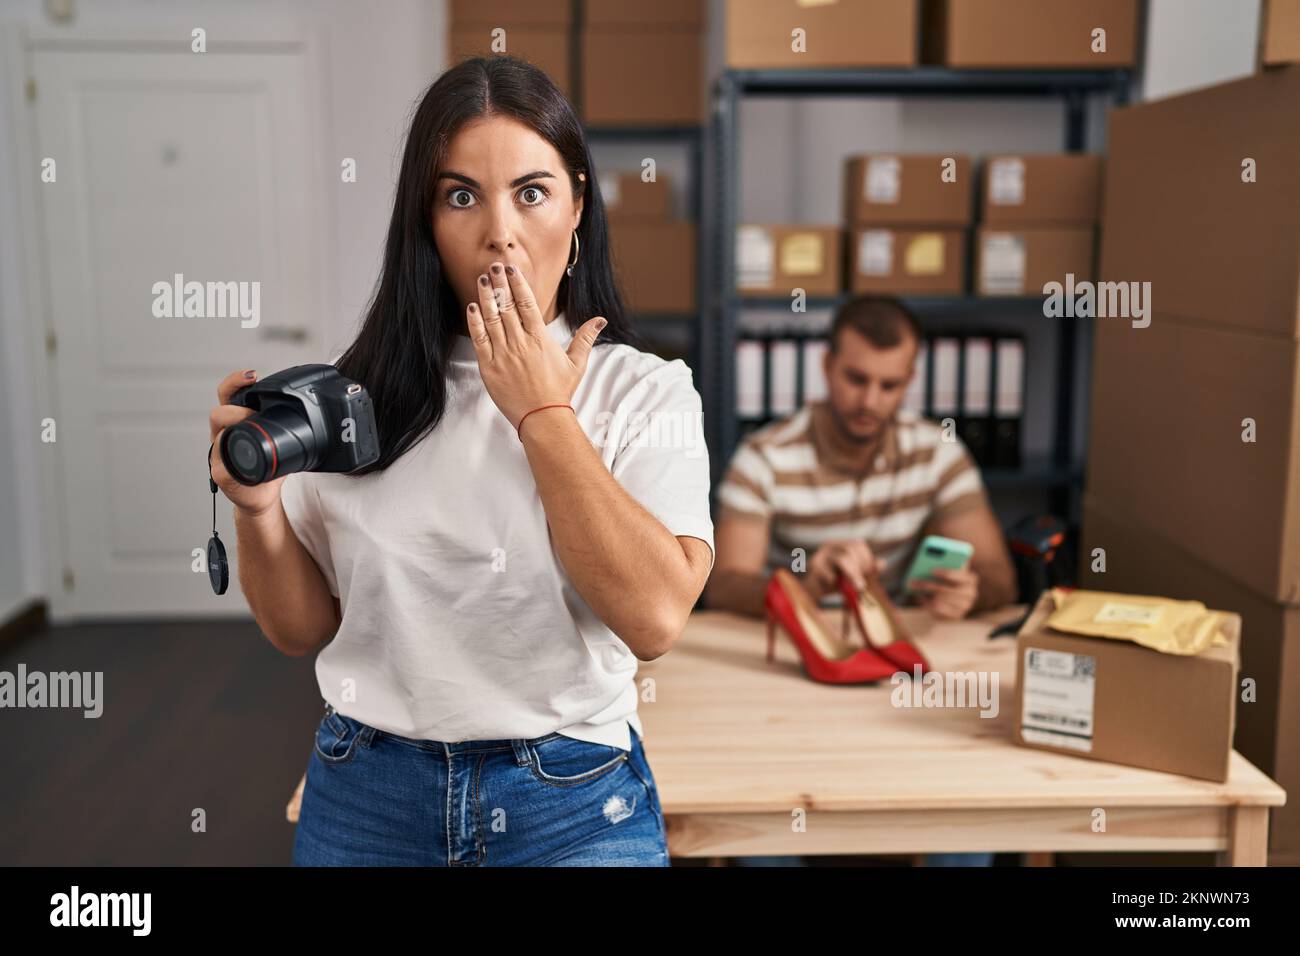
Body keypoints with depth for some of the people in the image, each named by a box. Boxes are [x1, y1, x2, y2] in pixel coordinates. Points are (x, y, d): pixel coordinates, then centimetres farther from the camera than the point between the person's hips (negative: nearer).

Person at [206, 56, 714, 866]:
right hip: (363, 796, 3)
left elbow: (655, 617, -21)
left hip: (571, 803, -2)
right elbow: (304, 630, 5)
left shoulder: (644, 391, -7)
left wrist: (543, 415, -16)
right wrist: (259, 510, -13)